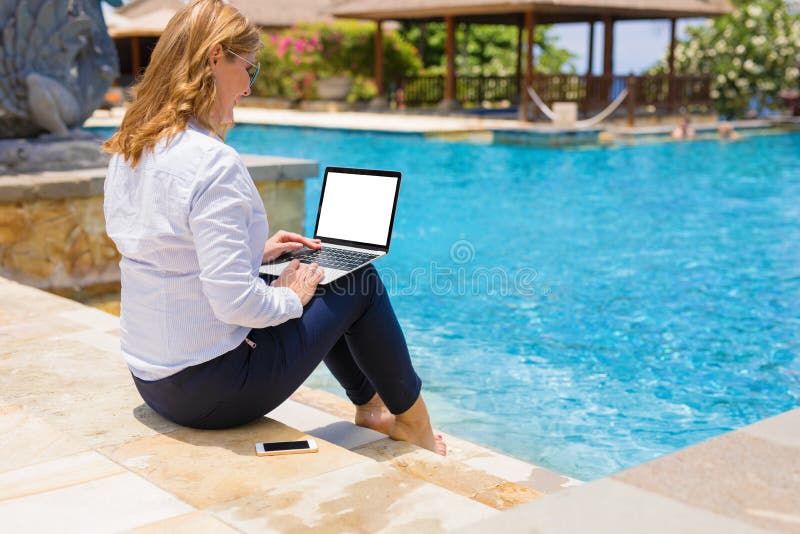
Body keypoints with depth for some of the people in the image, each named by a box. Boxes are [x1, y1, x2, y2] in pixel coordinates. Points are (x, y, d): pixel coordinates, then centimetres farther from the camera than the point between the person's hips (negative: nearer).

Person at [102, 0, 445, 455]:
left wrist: (255, 252, 15)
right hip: (213, 392, -9)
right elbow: (236, 301, -29)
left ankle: (370, 405, 43)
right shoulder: (213, 162, -25)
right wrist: (289, 297, -10)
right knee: (358, 281, 6)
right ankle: (412, 418, 25)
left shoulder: (127, 151, 3)